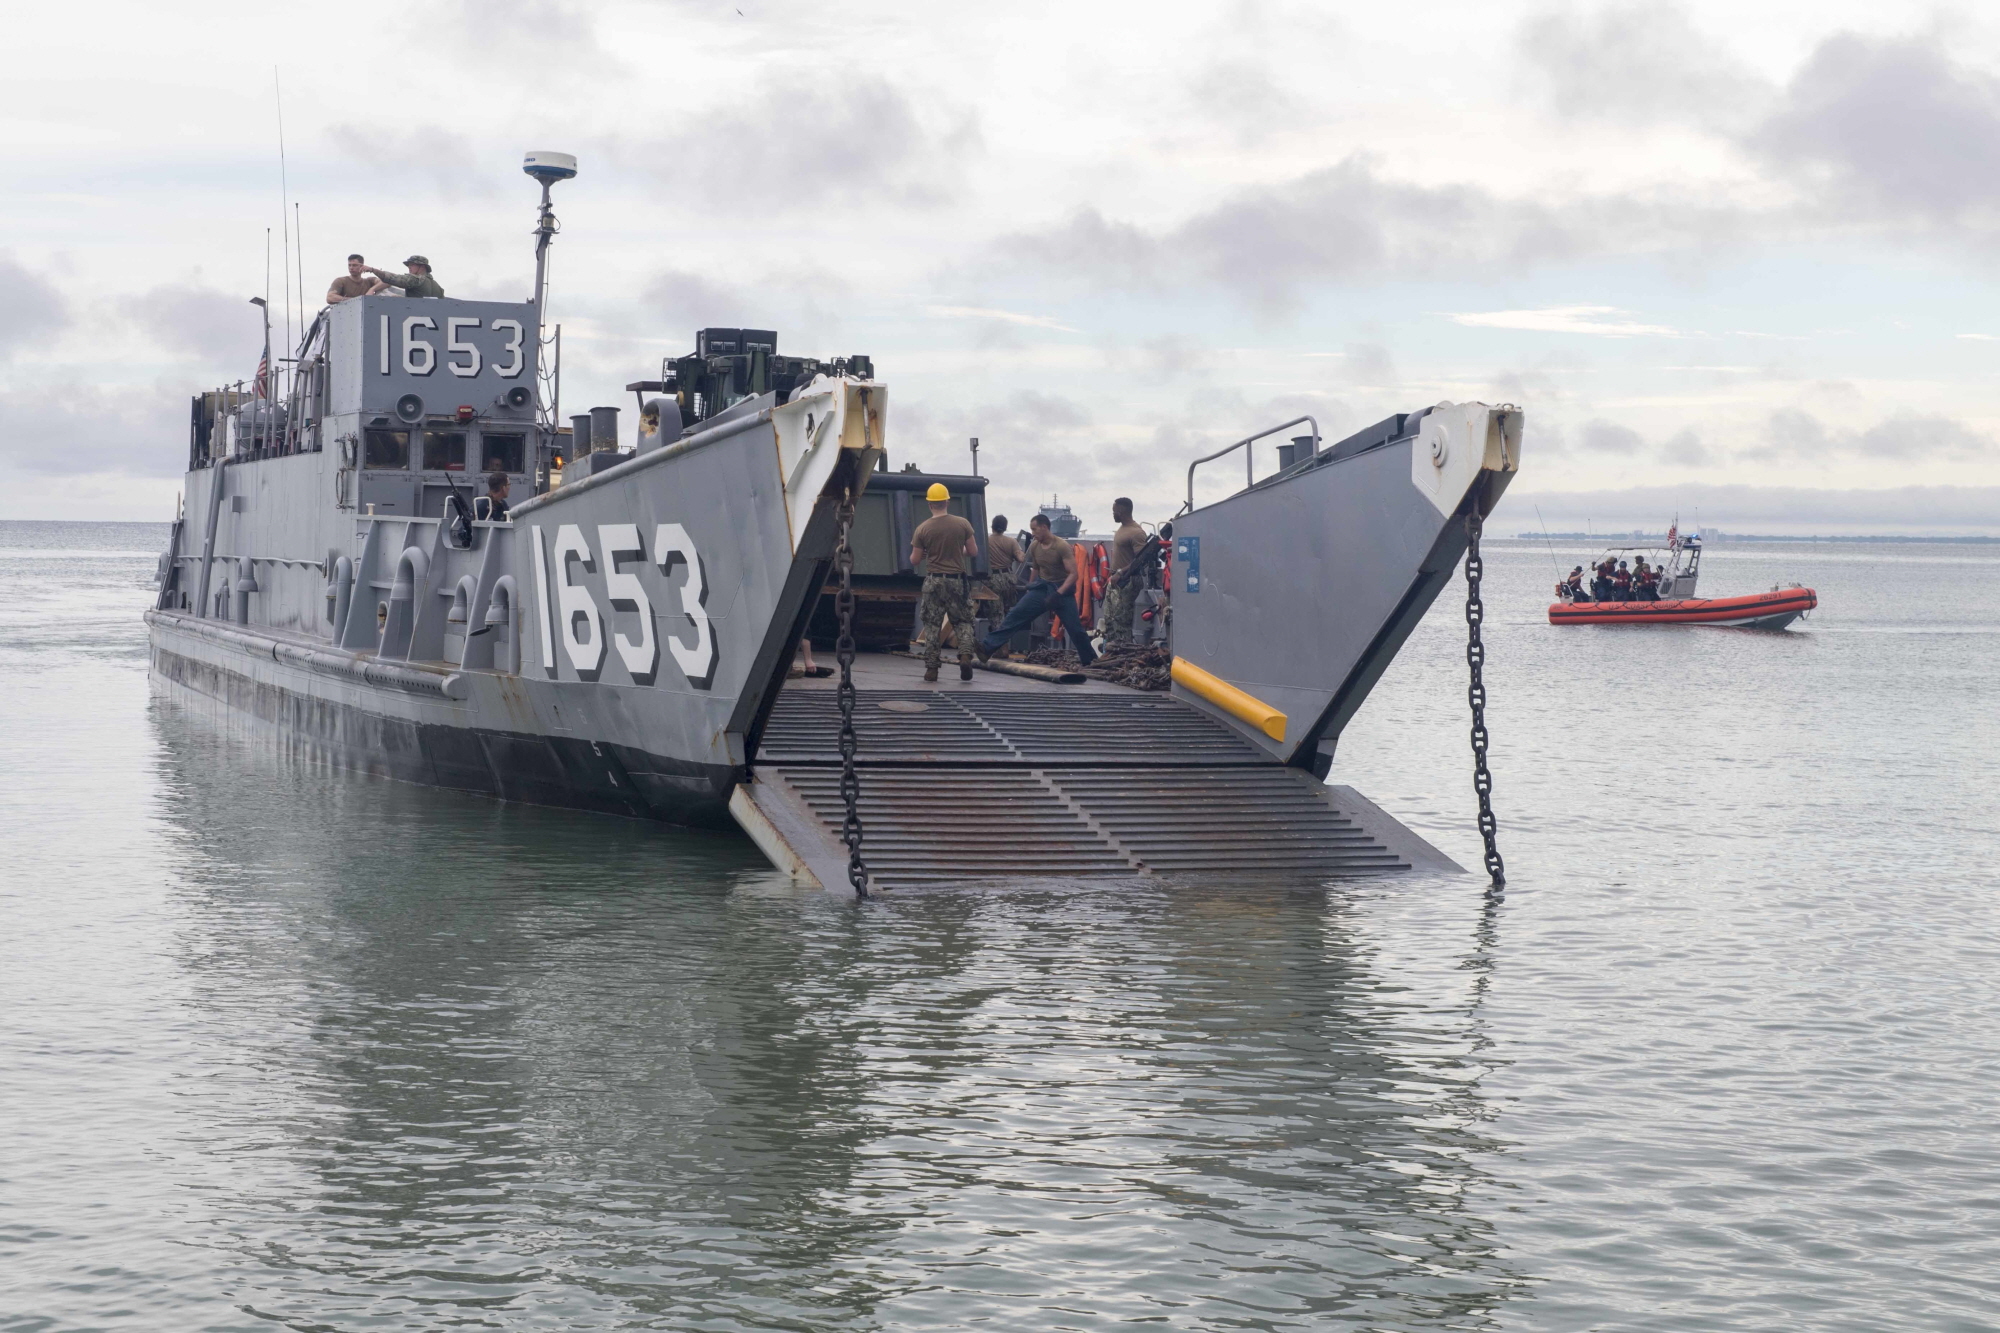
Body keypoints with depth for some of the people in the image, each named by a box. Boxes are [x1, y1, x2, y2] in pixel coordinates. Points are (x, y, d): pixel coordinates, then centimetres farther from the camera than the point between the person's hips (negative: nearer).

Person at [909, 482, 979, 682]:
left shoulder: (923, 529, -5)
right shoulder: (962, 524, -4)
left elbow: (914, 559, 1)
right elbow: (973, 552, 2)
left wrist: (919, 553, 23)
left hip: (934, 581, 0)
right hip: (957, 580, 0)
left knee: (932, 625, 6)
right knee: (962, 621, 12)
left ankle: (931, 668, 5)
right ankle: (965, 655, -10)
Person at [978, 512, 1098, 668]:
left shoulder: (1062, 547, -17)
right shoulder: (1034, 546, 2)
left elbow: (1073, 574, -20)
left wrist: (1058, 594, -30)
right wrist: (1031, 588, 24)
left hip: (1062, 589, -5)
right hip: (1041, 587, 5)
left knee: (1075, 628, -5)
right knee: (1016, 614, -9)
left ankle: (1091, 661, 10)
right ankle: (987, 646, -15)